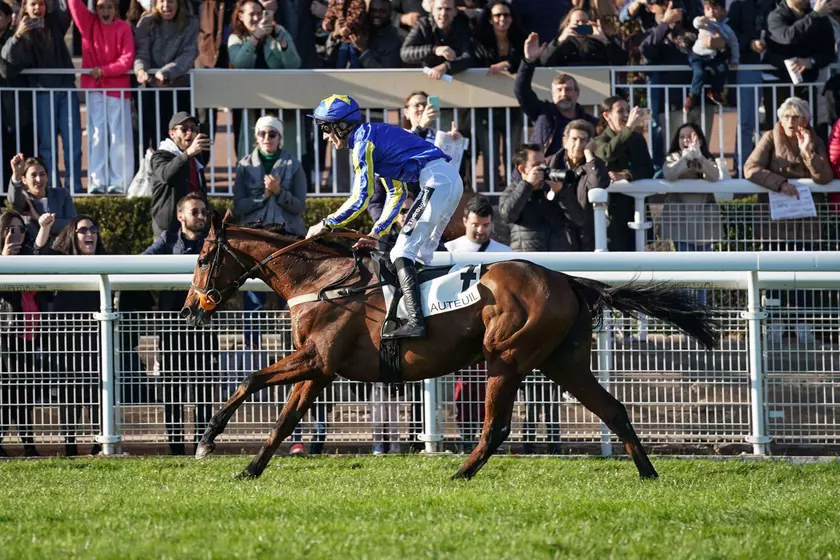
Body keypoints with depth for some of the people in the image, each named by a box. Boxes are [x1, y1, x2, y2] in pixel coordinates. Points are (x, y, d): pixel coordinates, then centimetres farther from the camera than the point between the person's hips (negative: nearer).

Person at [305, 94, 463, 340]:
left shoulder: (363, 140, -6)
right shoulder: (374, 136, 23)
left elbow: (360, 198, -11)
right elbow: (396, 194, 27)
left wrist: (326, 224, -1)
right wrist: (376, 233, 24)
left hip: (438, 182, -10)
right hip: (451, 180, 10)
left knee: (403, 252, -11)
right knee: (420, 254, 15)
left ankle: (415, 322, -23)